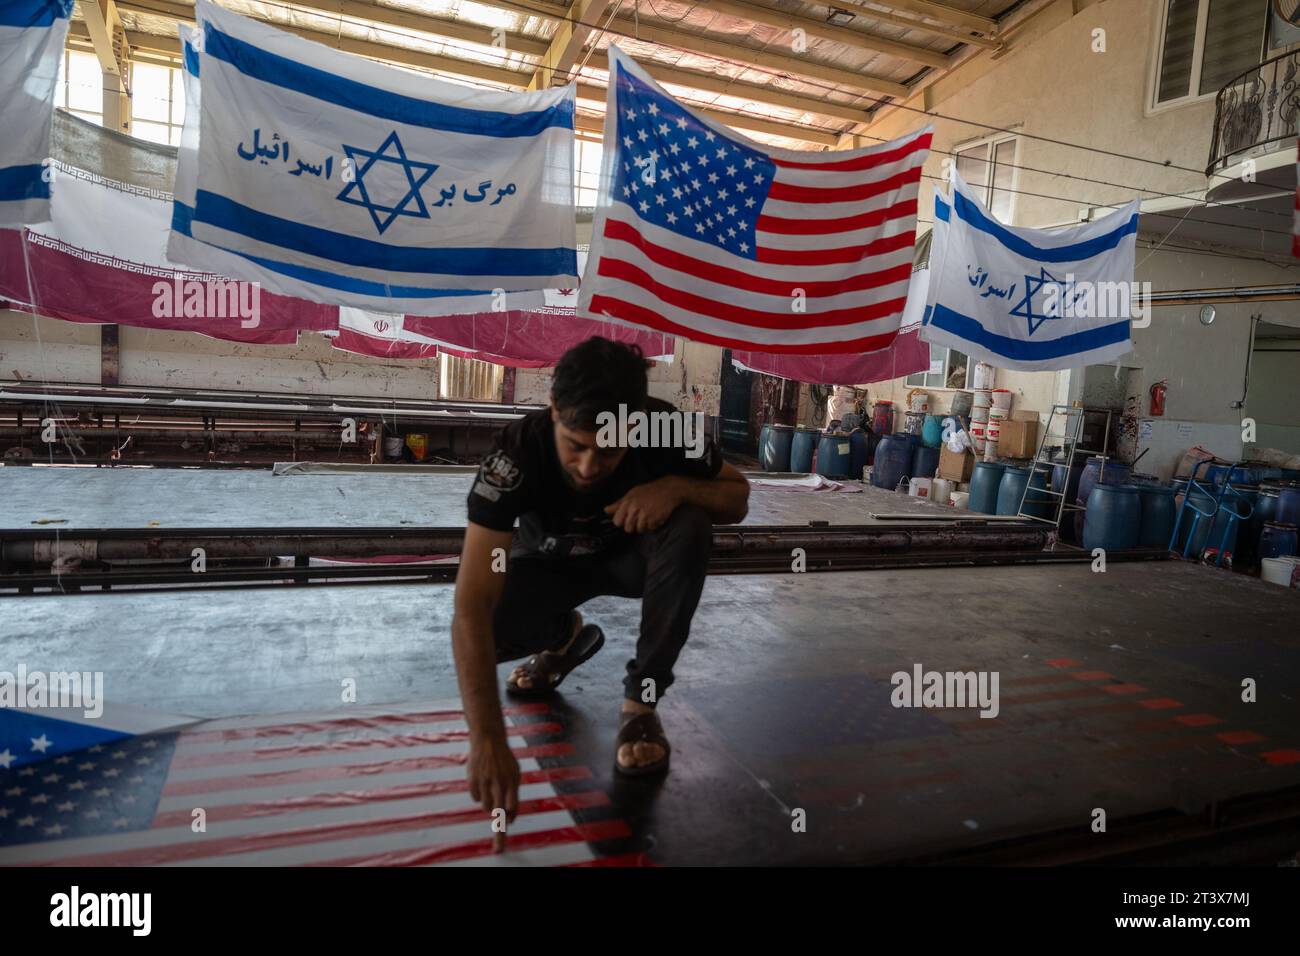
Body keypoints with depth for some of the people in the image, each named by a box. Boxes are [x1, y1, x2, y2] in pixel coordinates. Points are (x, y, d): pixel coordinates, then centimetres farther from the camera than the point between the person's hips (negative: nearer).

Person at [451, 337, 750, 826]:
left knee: (690, 528, -32)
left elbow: (738, 497, -11)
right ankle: (567, 635, 9)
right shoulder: (517, 450, -36)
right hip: (549, 562, 0)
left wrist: (677, 486, -35)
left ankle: (641, 701, -14)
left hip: (631, 553, 1)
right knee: (488, 626, -28)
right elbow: (472, 603, -41)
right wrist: (488, 741, -49)